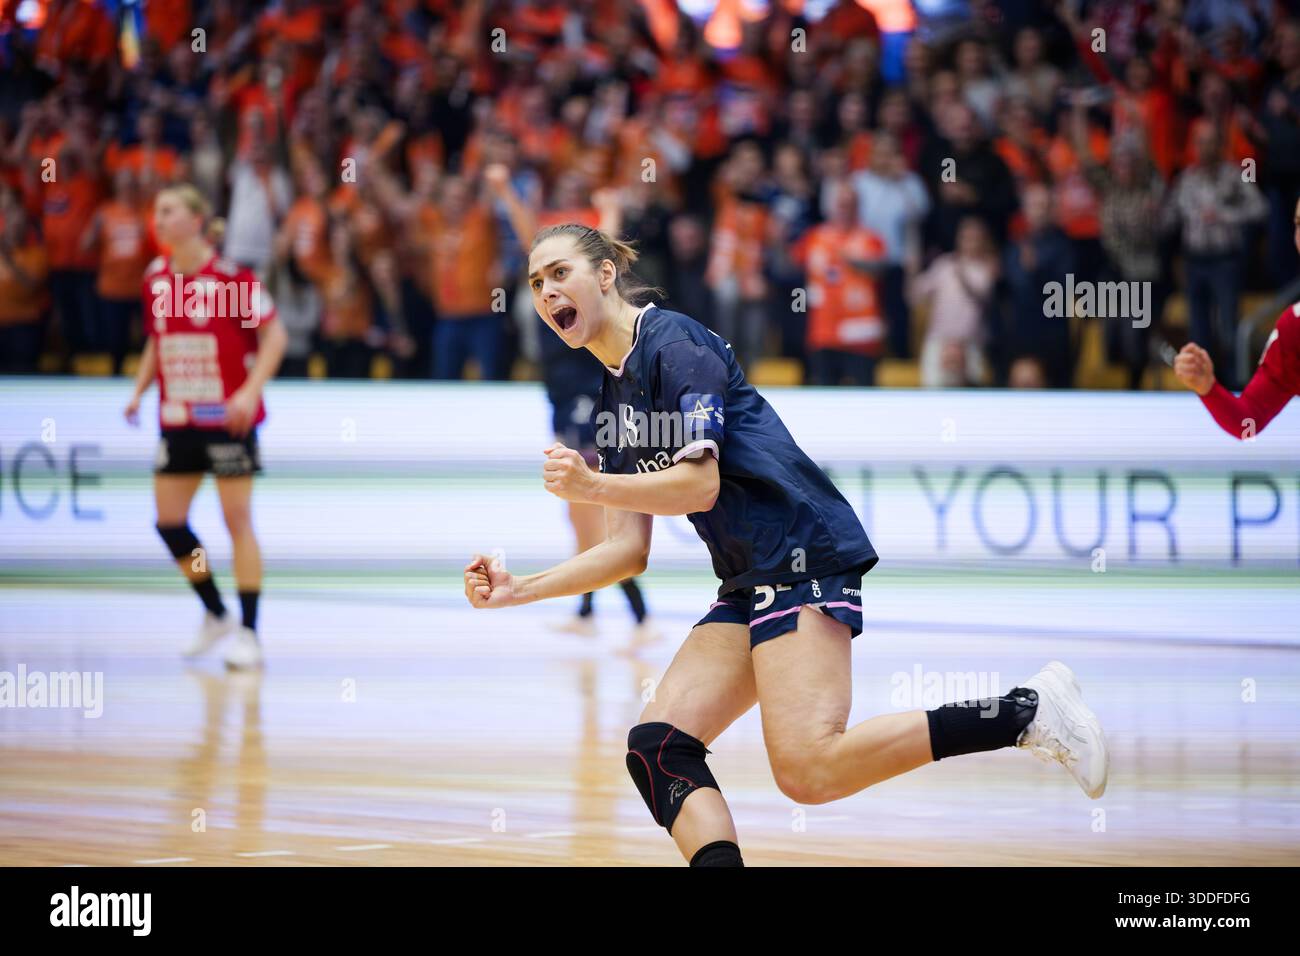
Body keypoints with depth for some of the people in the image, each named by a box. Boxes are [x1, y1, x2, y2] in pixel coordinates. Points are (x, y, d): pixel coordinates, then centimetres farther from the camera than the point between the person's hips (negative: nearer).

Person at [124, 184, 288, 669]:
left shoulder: (230, 275, -12)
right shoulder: (155, 278, 6)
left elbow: (274, 335, -10)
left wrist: (250, 392, -19)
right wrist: (139, 389, 7)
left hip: (227, 416, -6)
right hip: (178, 418, 6)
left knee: (238, 519, -4)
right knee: (168, 522, 4)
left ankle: (249, 634, 0)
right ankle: (215, 614, 22)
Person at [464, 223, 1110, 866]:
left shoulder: (674, 341, -6)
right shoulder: (611, 405, 20)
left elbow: (699, 484, -15)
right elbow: (628, 550, 18)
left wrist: (591, 487, -24)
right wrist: (518, 590, 12)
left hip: (803, 557, -9)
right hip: (747, 587, 9)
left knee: (807, 770, -24)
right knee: (656, 747, -6)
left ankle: (1027, 711, -17)